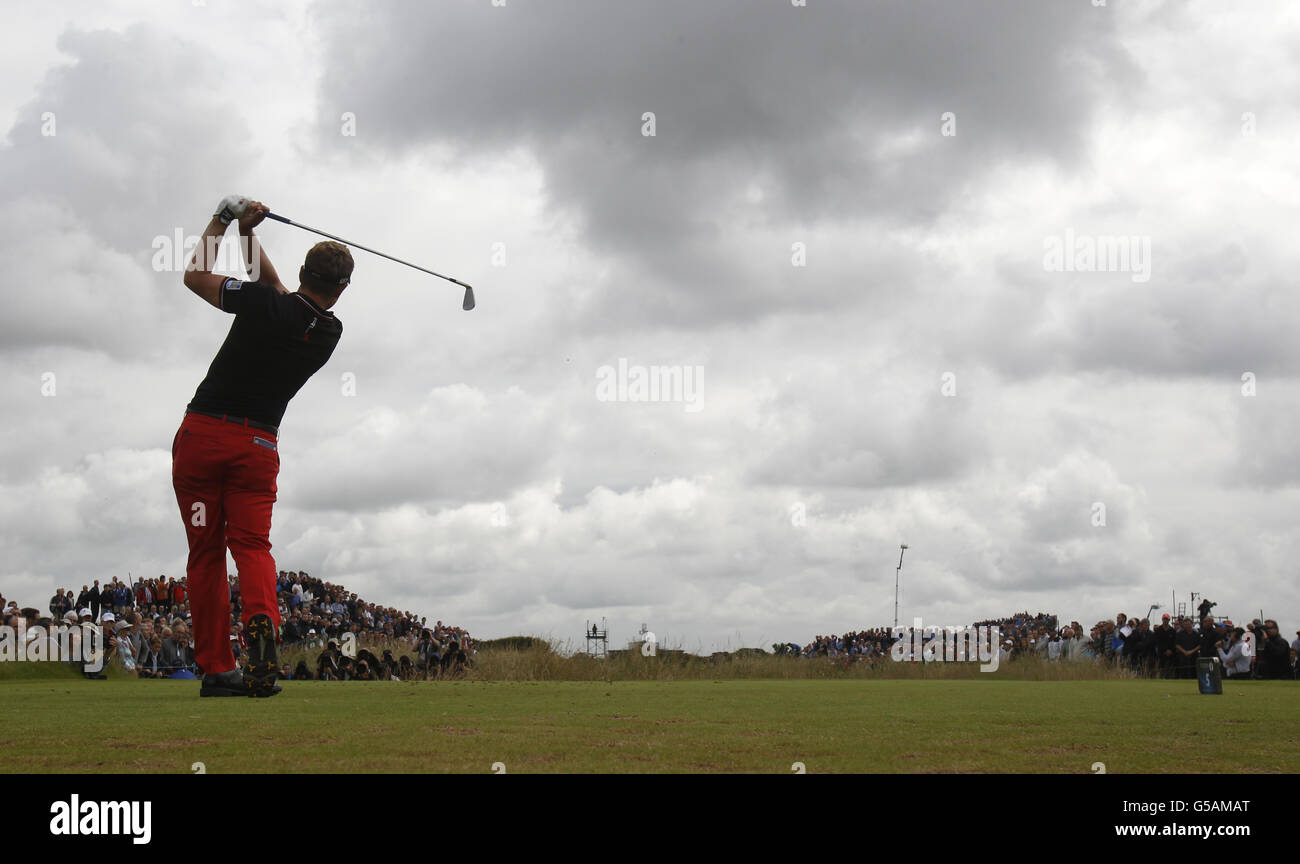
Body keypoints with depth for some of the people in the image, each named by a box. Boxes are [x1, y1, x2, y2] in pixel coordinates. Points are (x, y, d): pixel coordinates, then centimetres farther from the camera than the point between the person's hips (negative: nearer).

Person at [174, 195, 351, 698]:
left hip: (202, 433, -2)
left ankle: (216, 668, 0)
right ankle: (261, 622, -32)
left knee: (206, 552, 3)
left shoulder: (263, 304, -11)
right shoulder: (330, 333, 3)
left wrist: (223, 222, 13)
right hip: (258, 444, 2)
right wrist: (249, 235, 20)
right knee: (251, 543, 0)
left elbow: (194, 276, 3)